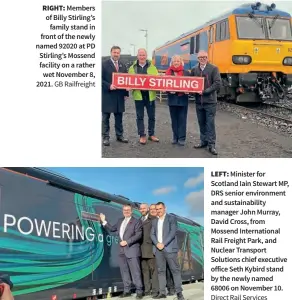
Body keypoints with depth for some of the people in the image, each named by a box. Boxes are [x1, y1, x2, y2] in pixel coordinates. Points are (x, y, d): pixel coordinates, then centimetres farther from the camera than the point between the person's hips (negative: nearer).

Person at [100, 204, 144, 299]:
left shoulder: (136, 222, -3)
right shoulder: (120, 221, 17)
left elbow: (138, 235, -12)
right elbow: (112, 229, 23)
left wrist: (127, 242, -17)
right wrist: (104, 221, 15)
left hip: (132, 250, -6)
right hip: (122, 251, 6)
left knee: (135, 272, -6)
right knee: (124, 272, 9)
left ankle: (139, 291, -1)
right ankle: (127, 291, 16)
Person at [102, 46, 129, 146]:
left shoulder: (123, 66, 13)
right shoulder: (104, 64, -4)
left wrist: (126, 93, 7)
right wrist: (109, 86, -21)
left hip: (119, 95, 5)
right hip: (107, 95, -5)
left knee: (119, 117, 11)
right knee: (105, 117, 1)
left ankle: (119, 136, 20)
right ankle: (105, 137, 7)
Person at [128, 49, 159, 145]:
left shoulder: (152, 67, 7)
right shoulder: (132, 68, 7)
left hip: (150, 95, 1)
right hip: (138, 95, -1)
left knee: (152, 116, 8)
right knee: (140, 117, 3)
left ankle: (151, 134, 21)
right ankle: (142, 136, 10)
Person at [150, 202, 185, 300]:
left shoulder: (171, 218, 2)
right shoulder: (154, 221, 18)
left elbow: (173, 232, -8)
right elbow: (152, 234, 11)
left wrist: (163, 244, -15)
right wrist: (157, 244, -8)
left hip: (169, 248, -4)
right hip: (158, 249, 5)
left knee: (175, 270, -5)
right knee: (161, 271, 3)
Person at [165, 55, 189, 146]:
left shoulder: (186, 73, 2)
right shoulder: (168, 73, 4)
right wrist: (169, 91, -17)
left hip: (183, 99, -1)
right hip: (172, 99, 2)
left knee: (182, 119, 1)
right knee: (174, 119, 9)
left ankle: (182, 138, 6)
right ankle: (175, 137, 18)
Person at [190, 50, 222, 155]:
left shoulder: (213, 69, -4)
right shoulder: (194, 70, 8)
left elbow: (217, 84, -11)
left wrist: (205, 91, -15)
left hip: (210, 102, -4)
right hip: (198, 102, 4)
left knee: (210, 123, -3)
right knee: (201, 123, 12)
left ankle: (211, 144, 2)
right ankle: (204, 141, 24)